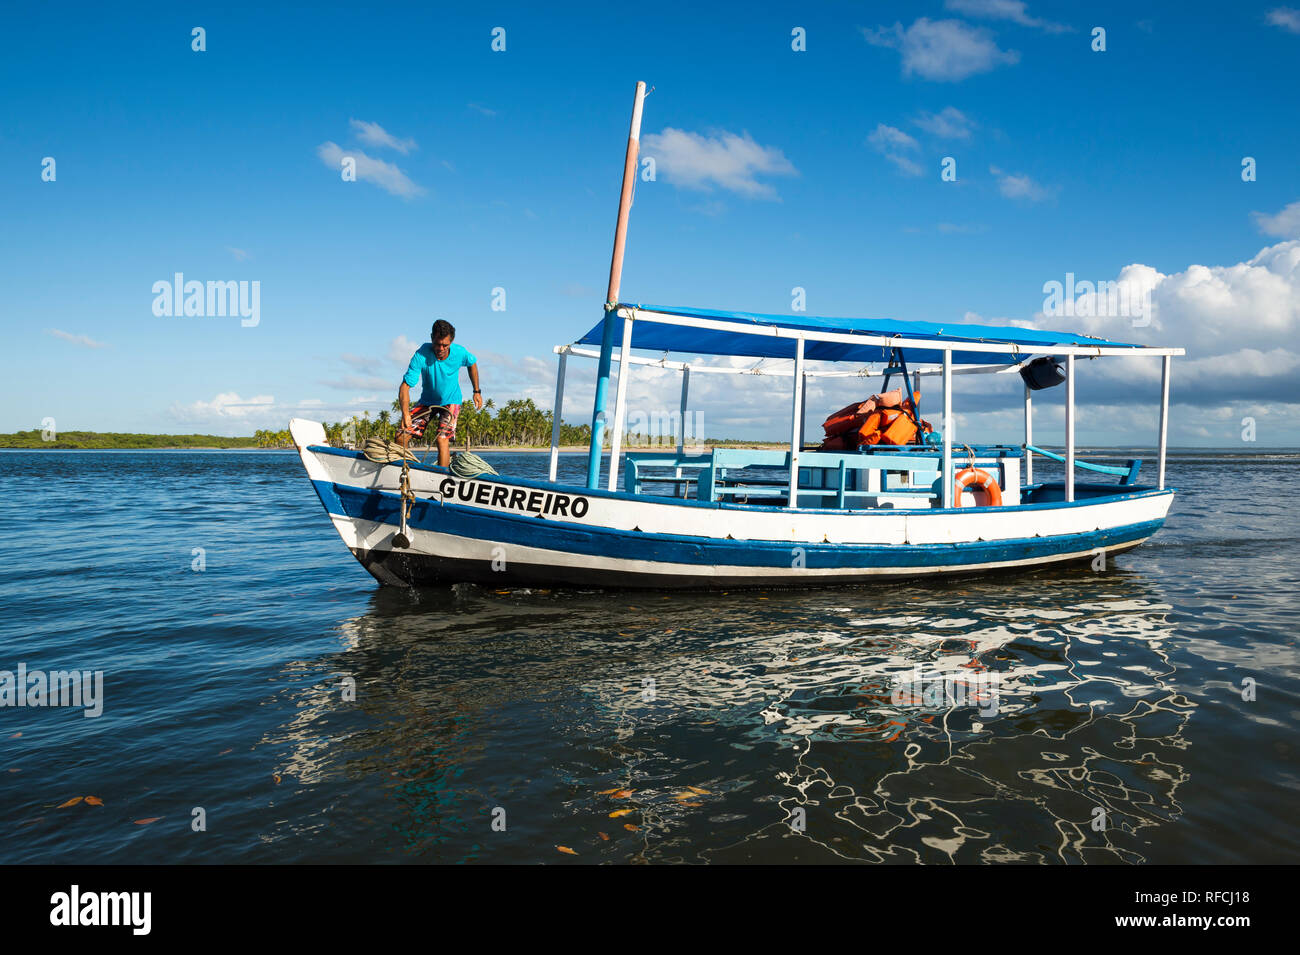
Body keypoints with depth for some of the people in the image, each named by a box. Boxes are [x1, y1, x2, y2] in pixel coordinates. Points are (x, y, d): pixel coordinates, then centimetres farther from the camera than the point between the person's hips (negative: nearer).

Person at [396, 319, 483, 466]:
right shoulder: (421, 355, -26)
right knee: (401, 438, -6)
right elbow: (405, 386, -30)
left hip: (451, 401, -1)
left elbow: (472, 364, 7)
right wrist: (405, 413, -42)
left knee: (442, 439, -22)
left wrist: (477, 391, 8)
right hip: (427, 401, 1)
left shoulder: (460, 352, -20)